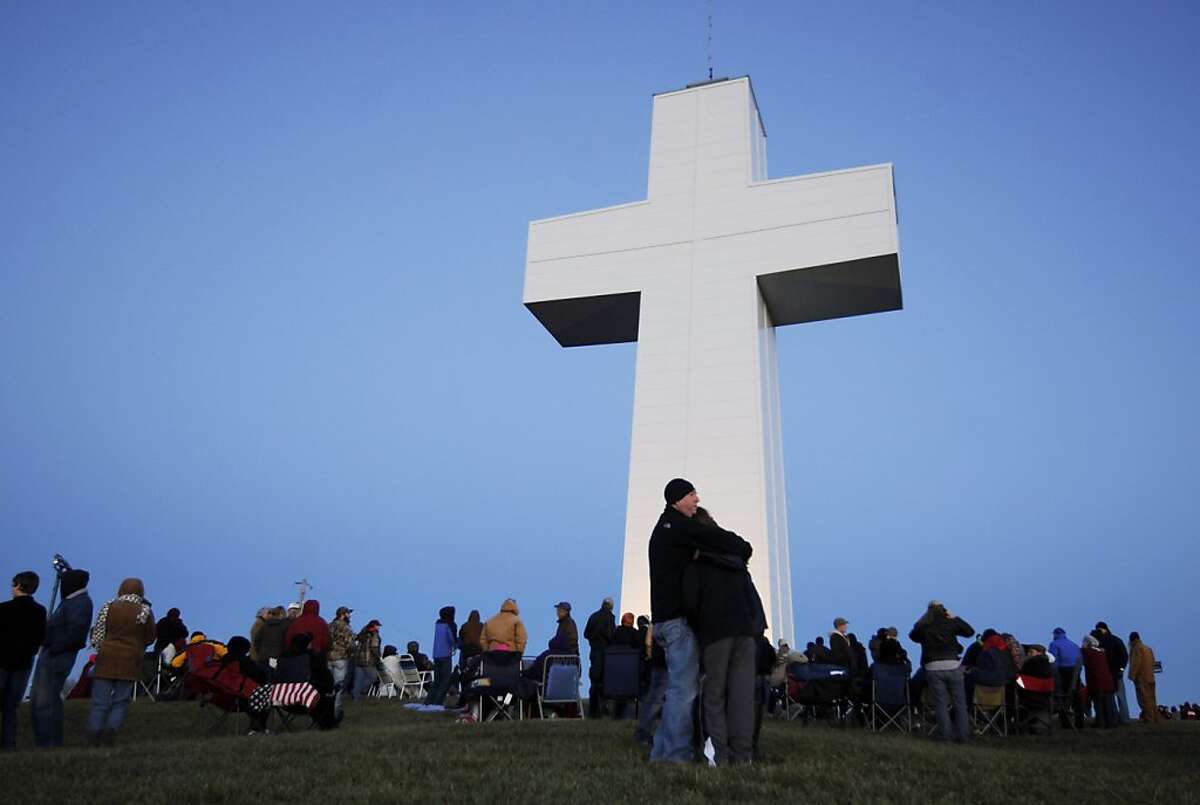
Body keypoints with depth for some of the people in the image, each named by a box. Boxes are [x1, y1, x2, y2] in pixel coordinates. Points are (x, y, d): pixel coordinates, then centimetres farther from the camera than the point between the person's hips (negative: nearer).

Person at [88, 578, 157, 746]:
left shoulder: (108, 607, 1)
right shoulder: (145, 611, -3)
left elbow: (96, 634, 4)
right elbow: (150, 638, 2)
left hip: (107, 657, 1)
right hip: (130, 660, -1)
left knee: (100, 701, 5)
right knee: (121, 701, 8)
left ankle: (93, 737, 0)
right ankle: (110, 731, -5)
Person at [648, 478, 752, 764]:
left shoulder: (664, 529, 24)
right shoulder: (677, 525, -9)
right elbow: (717, 538, -18)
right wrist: (743, 549, 0)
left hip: (666, 618, 10)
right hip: (678, 617, -10)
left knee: (679, 687, 13)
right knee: (684, 688, -9)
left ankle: (662, 750, 14)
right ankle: (678, 753, -8)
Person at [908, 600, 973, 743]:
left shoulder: (922, 626, 0)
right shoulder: (950, 622, -1)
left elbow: (912, 636, 19)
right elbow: (970, 631, 12)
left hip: (933, 668, 0)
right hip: (952, 666, 0)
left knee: (941, 702, 6)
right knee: (959, 702, 10)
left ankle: (944, 734, 5)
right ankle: (962, 734, 11)